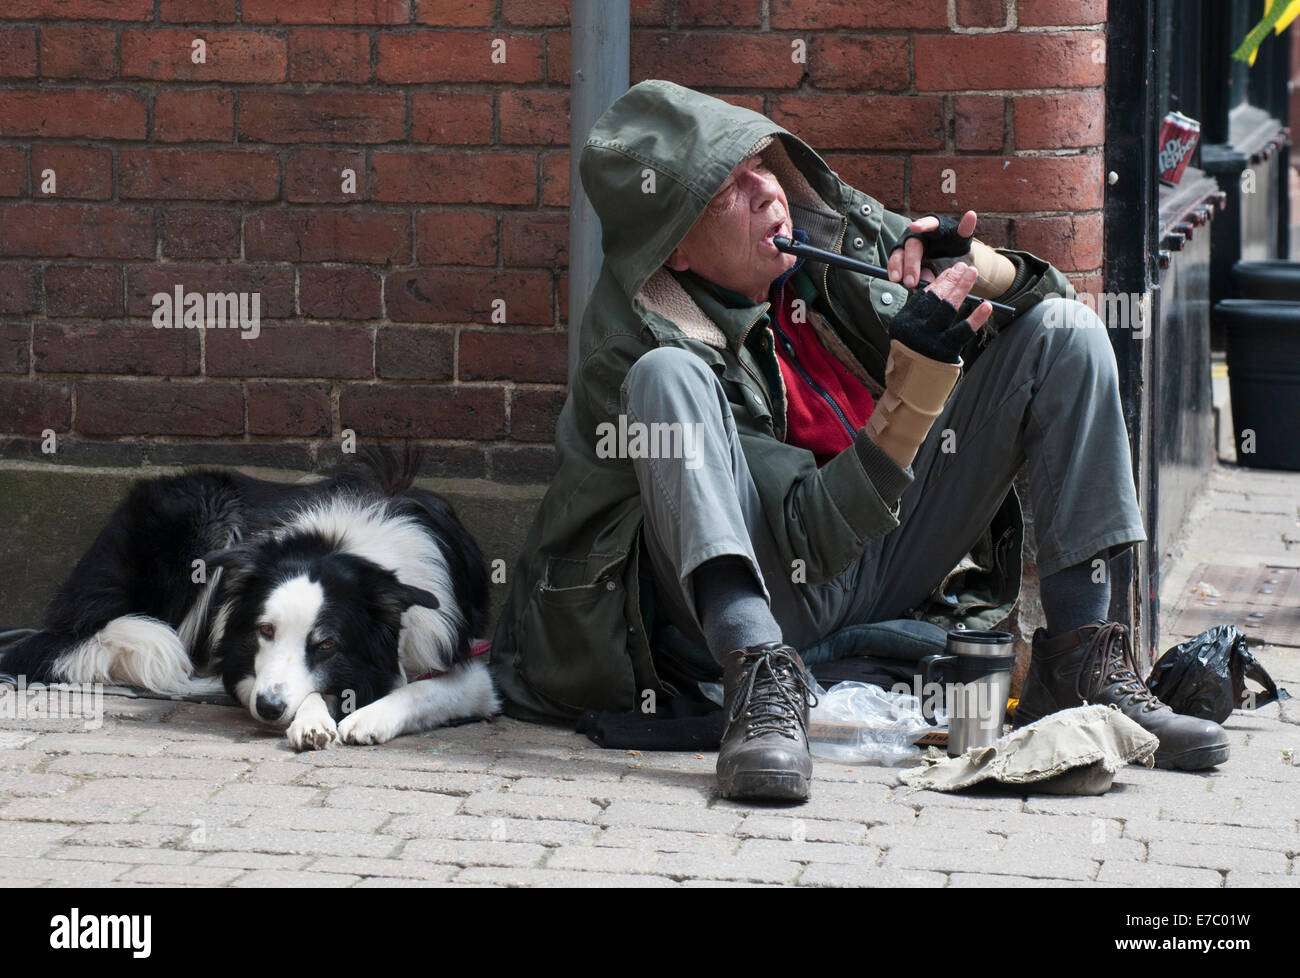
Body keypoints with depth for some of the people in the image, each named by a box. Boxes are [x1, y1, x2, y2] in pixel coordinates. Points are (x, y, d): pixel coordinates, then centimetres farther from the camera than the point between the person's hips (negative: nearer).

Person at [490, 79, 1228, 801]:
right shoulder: (635, 344, -21)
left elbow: (1047, 294, 8)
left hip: (891, 568, 6)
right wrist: (919, 368, -34)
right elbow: (810, 539, -26)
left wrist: (976, 269, -17)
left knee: (1063, 328, -4)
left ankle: (1080, 662, -14)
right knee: (668, 378, -28)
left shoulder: (835, 226, -3)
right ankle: (761, 676, -41)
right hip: (758, 600, -6)